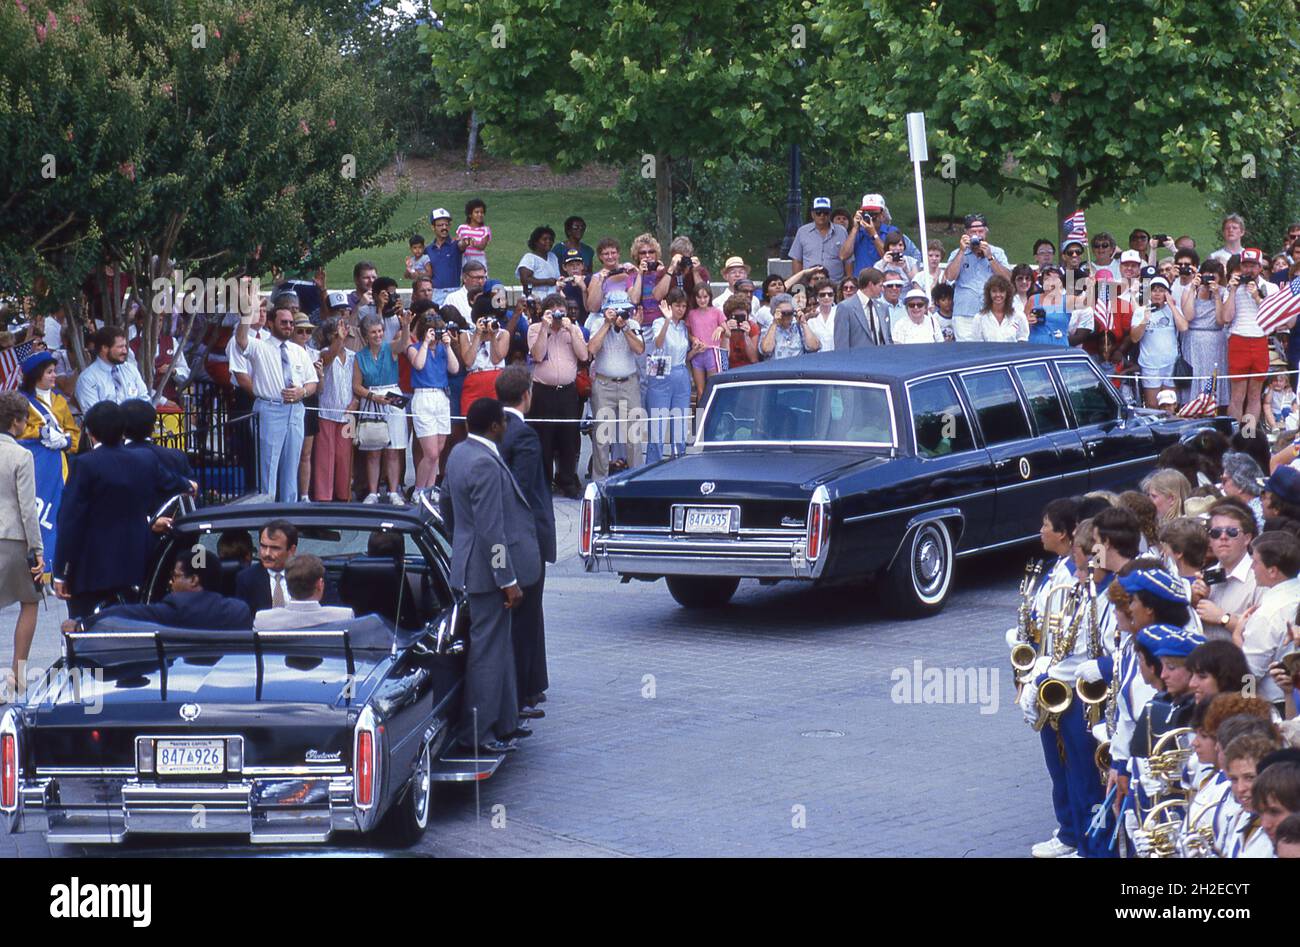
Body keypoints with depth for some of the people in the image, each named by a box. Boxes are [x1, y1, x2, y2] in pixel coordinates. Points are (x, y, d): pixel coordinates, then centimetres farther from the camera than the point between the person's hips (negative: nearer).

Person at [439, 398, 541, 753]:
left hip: (469, 562, 11)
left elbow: (445, 503, 22)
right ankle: (477, 732, 2)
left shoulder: (459, 453, 8)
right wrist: (509, 582, -20)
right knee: (487, 650, -3)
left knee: (500, 646, 19)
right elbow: (491, 529, -24)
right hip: (486, 574, -11)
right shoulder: (485, 464, -23)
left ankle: (504, 722, 28)